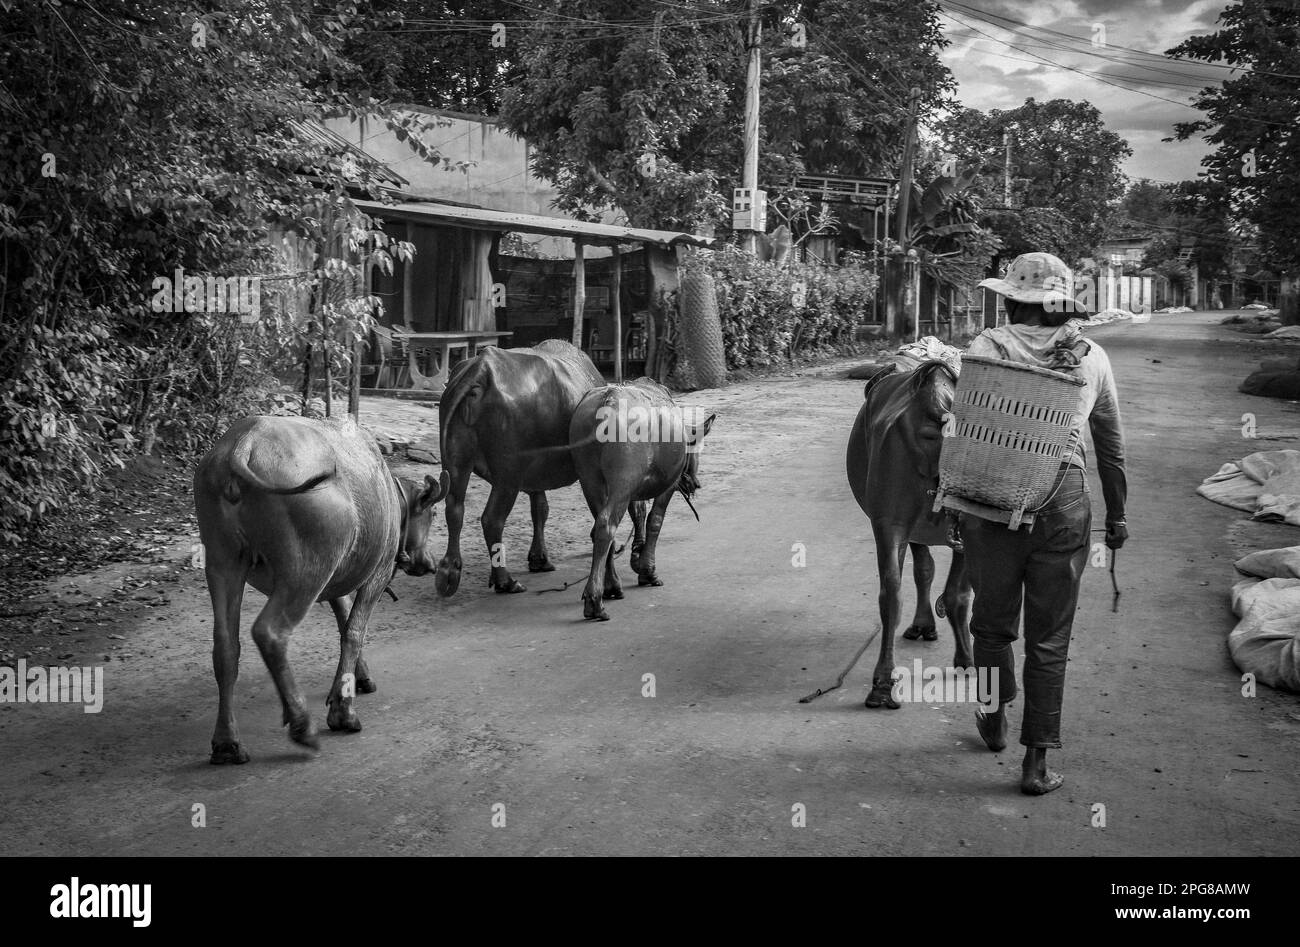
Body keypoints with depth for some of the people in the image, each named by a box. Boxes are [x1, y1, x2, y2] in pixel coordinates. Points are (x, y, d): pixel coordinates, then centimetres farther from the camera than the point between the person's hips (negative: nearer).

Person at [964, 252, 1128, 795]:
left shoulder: (987, 348, -2)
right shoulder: (1091, 357, 7)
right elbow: (1111, 446, 13)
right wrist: (1117, 514, 22)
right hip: (1065, 503, 1)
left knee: (993, 621, 18)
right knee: (1049, 637, 8)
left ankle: (995, 720, 39)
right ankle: (1037, 759, 11)